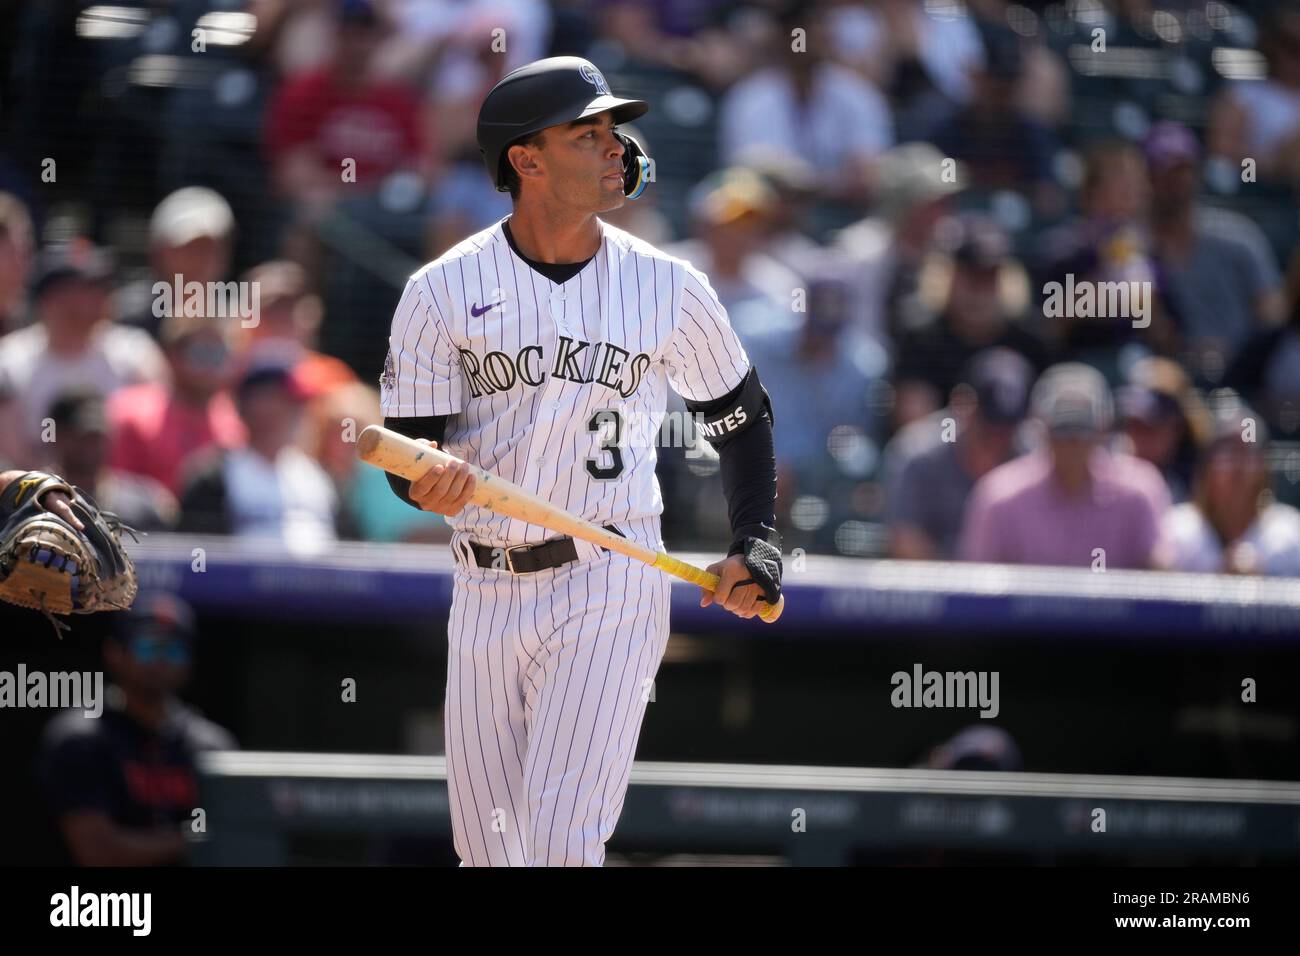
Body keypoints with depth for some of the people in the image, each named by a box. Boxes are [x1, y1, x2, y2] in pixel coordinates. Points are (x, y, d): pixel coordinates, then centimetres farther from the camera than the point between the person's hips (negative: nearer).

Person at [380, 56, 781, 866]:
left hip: (609, 593, -2)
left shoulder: (667, 288, 1)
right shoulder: (444, 291, -2)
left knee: (562, 839, -16)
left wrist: (757, 551, 4)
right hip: (485, 594, 2)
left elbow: (743, 416, 16)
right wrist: (429, 486, -29)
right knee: (486, 847, 9)